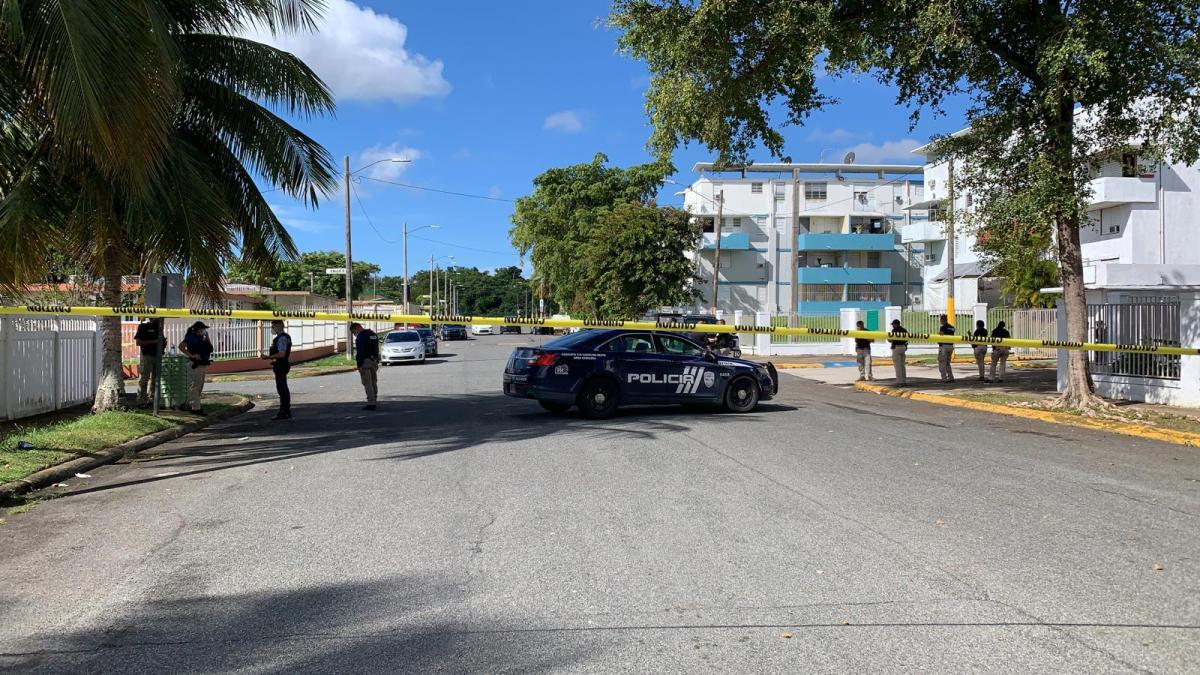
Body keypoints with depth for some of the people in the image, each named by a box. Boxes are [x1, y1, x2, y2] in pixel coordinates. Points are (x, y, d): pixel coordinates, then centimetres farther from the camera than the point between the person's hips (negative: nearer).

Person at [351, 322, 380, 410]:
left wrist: (359, 365, -18)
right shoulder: (373, 334, 16)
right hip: (374, 361, 9)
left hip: (365, 361, -9)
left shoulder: (360, 336, -13)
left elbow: (359, 352, -18)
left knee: (367, 383, -7)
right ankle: (373, 402, 17)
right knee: (374, 382, 13)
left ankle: (371, 403, -10)